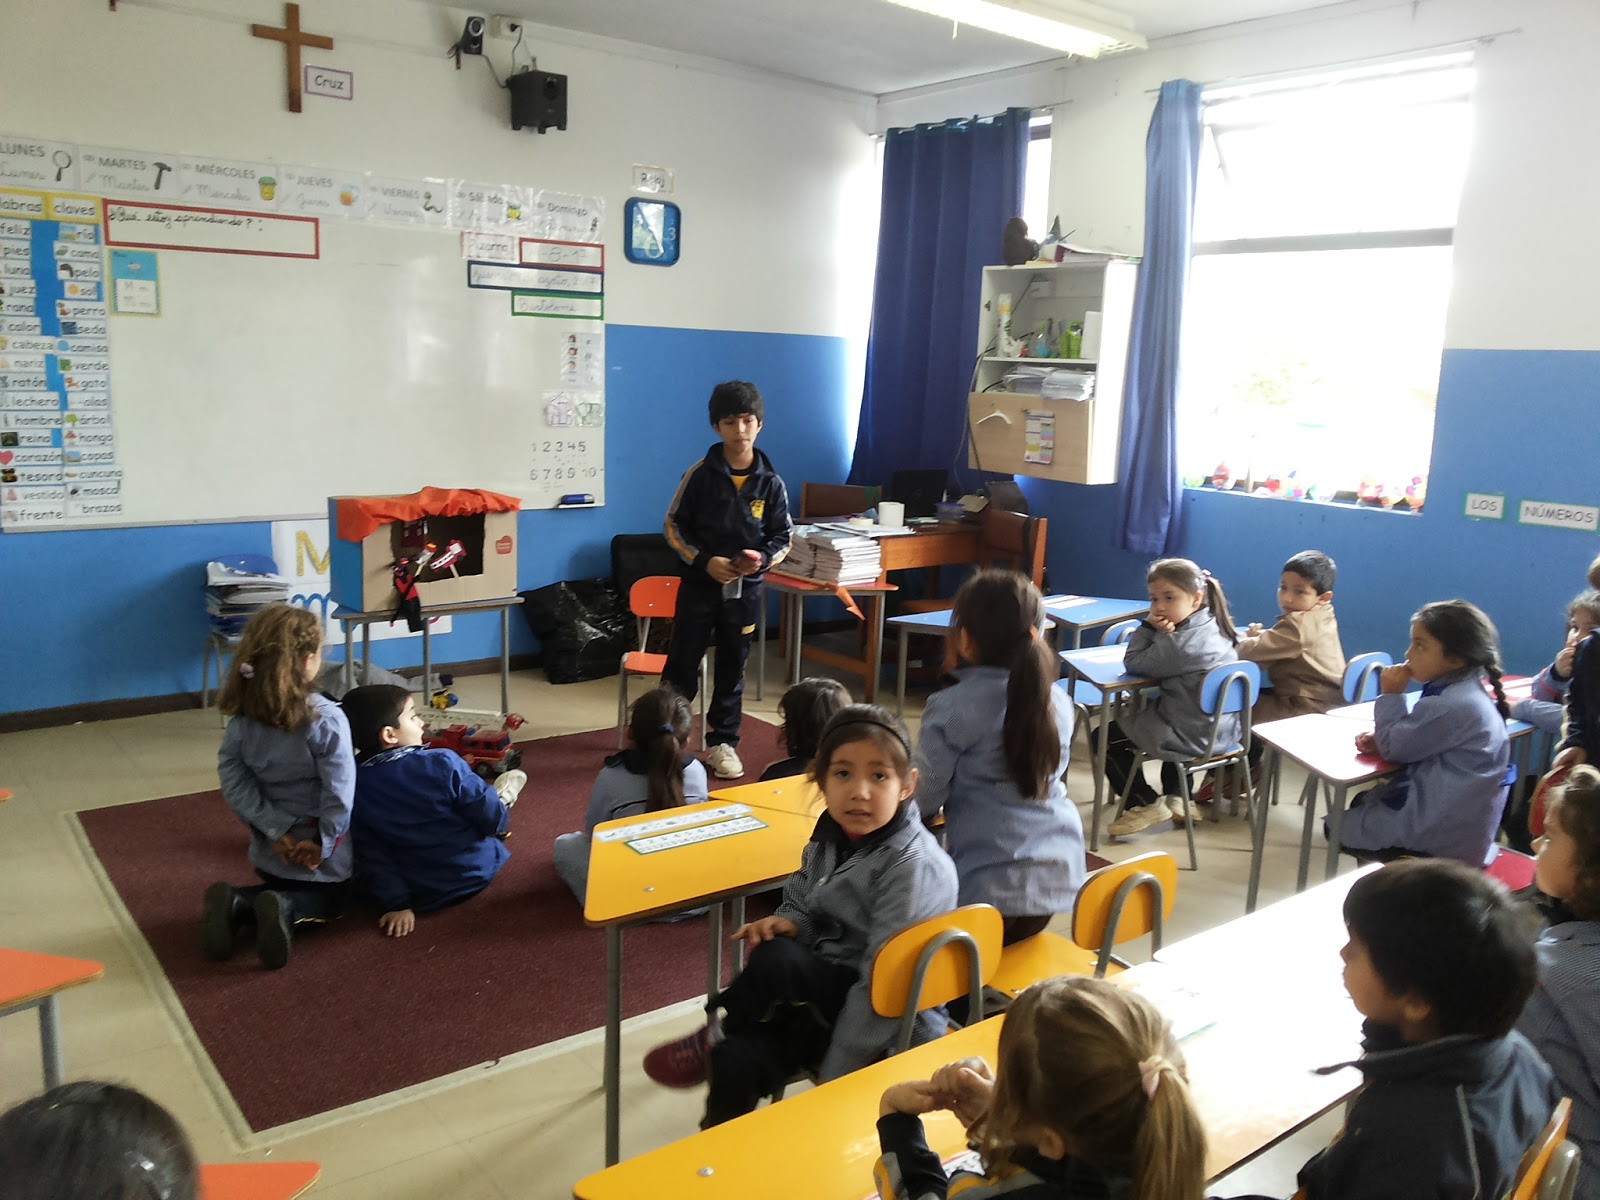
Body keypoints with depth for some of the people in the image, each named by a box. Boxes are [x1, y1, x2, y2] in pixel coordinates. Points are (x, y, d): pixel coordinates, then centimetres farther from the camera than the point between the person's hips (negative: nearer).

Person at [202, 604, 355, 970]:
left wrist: (275, 830, -8)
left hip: (270, 853, 4)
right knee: (326, 902, 24)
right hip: (319, 854, -4)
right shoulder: (327, 719, -23)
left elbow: (234, 781, -9)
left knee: (277, 888, 33)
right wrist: (323, 843, -12)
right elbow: (339, 792, -24)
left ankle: (235, 903, 0)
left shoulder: (243, 718, -8)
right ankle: (284, 909, -10)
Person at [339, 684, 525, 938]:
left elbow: (370, 854, -11)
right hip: (474, 873, -3)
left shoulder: (351, 782, -14)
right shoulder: (442, 764, -26)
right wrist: (501, 822, 6)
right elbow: (492, 818, -18)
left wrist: (396, 903, -4)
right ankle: (502, 799, 49)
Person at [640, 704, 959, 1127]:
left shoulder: (913, 866, -23)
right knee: (738, 1061, -21)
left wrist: (830, 1083, -20)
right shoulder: (832, 834, 0)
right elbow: (800, 899, 19)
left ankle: (714, 1032, -2)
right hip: (826, 994, 6)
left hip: (892, 1025, -6)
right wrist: (788, 922, -7)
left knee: (777, 960, -29)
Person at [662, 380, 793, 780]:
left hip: (745, 589, 2)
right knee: (682, 664, 1)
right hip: (699, 584, -2)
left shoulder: (770, 482, -2)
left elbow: (783, 536, 5)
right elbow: (675, 526, -2)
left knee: (732, 668, 11)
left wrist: (762, 558, -16)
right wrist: (705, 561, -15)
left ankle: (722, 743, 24)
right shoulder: (700, 475, -7)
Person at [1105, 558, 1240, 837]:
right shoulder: (1213, 626, 0)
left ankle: (1146, 805, 12)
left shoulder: (1182, 643, -28)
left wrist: (1149, 626, -15)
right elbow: (1157, 661, 7)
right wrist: (1159, 632, -11)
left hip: (1193, 738, -9)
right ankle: (1175, 797, 39)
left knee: (1105, 739, 4)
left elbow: (1133, 663, -18)